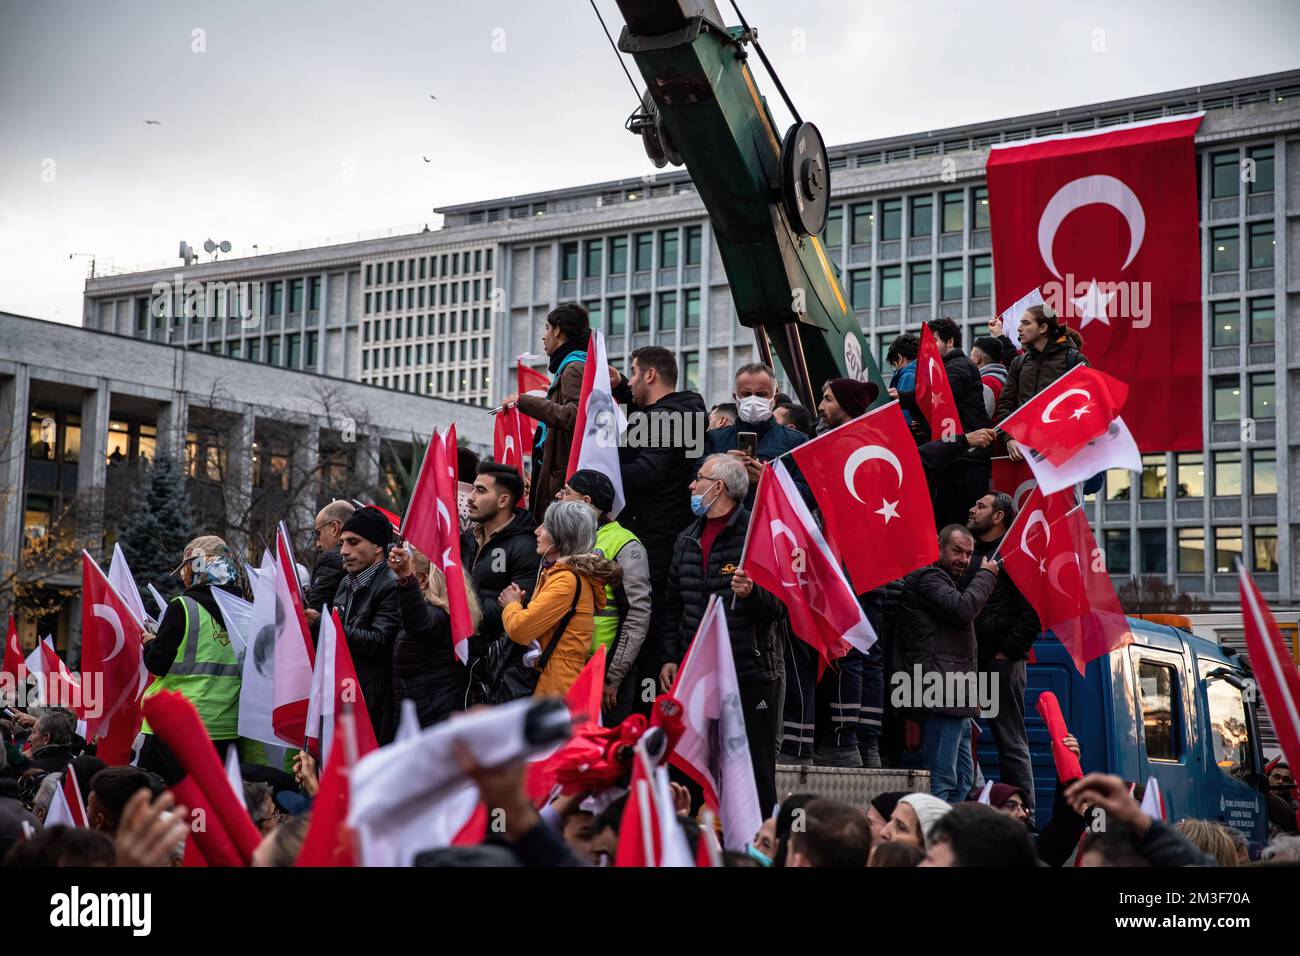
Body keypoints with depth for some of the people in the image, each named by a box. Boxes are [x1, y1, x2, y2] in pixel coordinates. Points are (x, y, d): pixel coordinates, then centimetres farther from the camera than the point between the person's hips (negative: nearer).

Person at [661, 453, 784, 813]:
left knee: (755, 774, -2)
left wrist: (752, 593, -28)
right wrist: (670, 657, 13)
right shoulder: (687, 540, 15)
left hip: (748, 672, -7)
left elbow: (781, 604, -9)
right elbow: (674, 605, 21)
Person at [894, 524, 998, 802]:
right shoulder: (927, 578, -5)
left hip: (955, 699, 11)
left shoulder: (945, 582, 28)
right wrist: (986, 576, -5)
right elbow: (962, 609, -19)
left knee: (964, 779, 12)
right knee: (942, 780, -14)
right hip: (941, 695, -11)